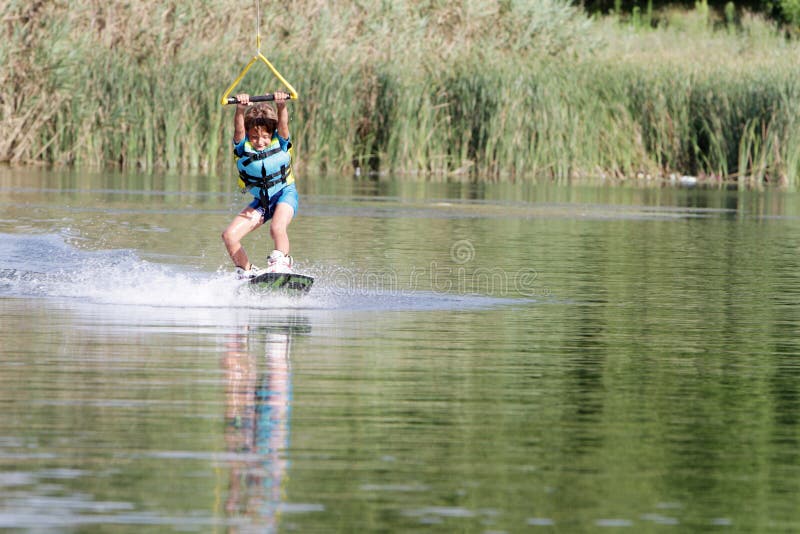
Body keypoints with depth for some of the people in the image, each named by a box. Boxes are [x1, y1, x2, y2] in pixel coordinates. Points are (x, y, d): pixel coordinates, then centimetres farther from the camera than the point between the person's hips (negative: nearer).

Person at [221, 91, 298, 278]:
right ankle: (246, 273, 12)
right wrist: (240, 109, -53)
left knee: (277, 228, -33)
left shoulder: (279, 142, -13)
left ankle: (281, 263, -12)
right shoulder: (243, 146, -13)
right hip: (260, 200, 3)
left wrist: (281, 106, -53)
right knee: (229, 236, -6)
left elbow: (283, 124, -32)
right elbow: (239, 128, -32)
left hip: (285, 194, -3)